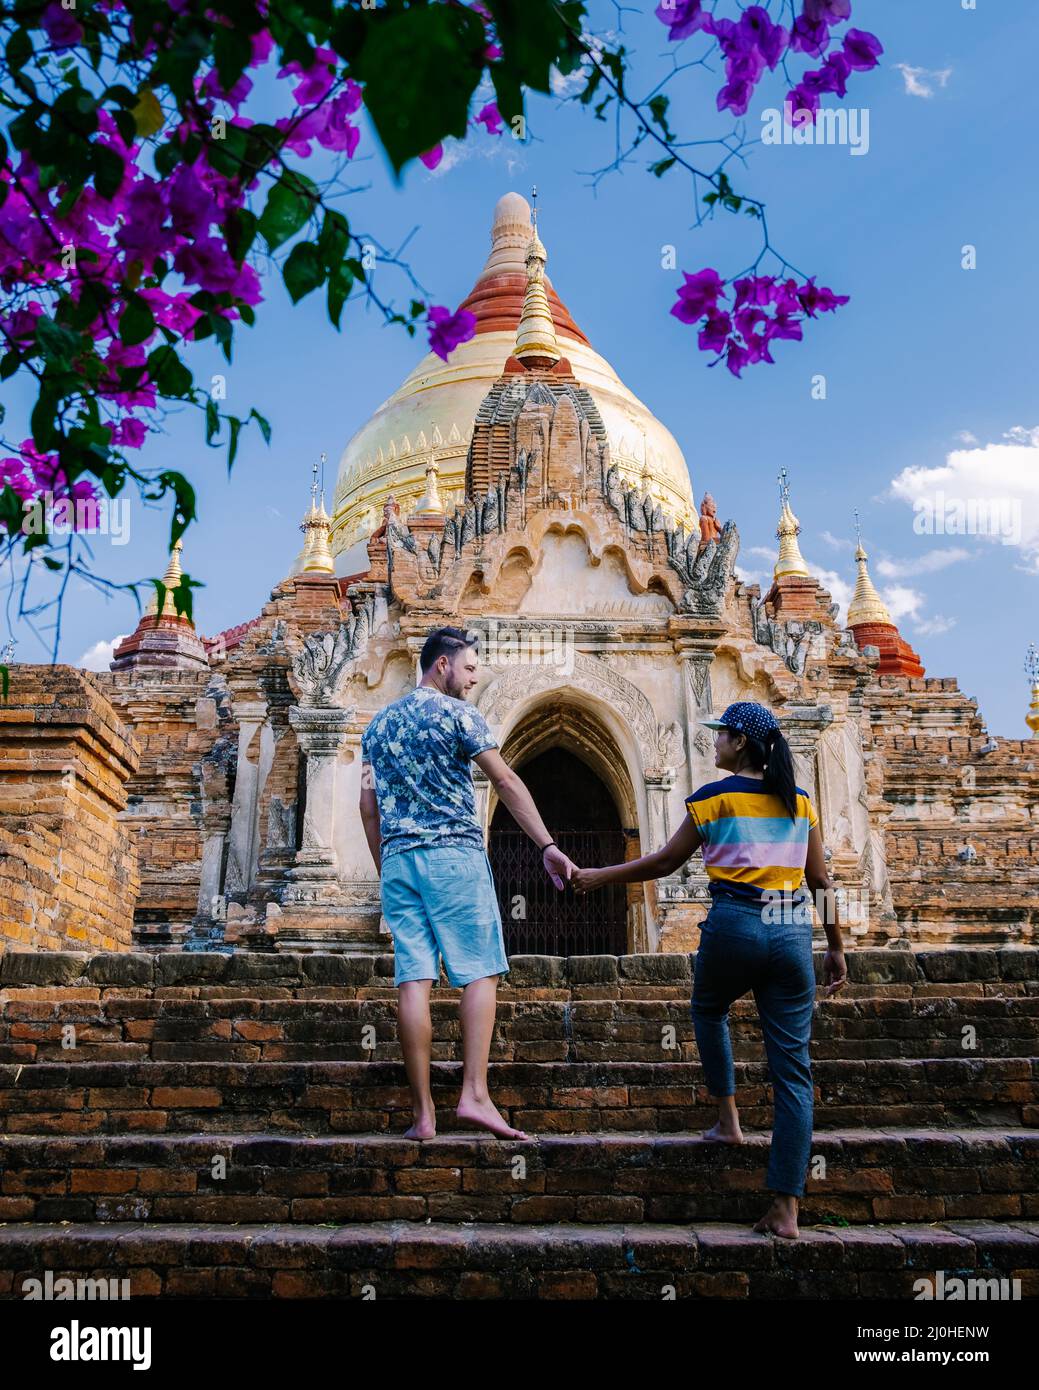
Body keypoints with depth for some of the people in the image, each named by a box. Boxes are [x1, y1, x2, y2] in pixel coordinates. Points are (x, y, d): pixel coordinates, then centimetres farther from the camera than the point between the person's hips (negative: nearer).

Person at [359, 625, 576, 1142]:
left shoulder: (378, 723, 18)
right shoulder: (457, 714, -1)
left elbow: (368, 805, 17)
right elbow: (506, 781, -6)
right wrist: (547, 846, -7)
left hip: (397, 860, 6)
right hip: (454, 855, -6)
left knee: (413, 981, 1)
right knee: (480, 974, -1)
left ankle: (423, 1113, 1)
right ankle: (475, 1095, -10)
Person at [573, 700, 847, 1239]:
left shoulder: (715, 797, -2)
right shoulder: (798, 801, 10)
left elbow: (664, 862, 2)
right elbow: (822, 881, 11)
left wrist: (598, 876, 12)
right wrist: (836, 949, 18)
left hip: (734, 927, -3)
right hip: (793, 932, 4)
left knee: (708, 1011, 31)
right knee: (793, 1070, 5)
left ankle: (728, 1119, 25)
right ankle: (785, 1208, 5)